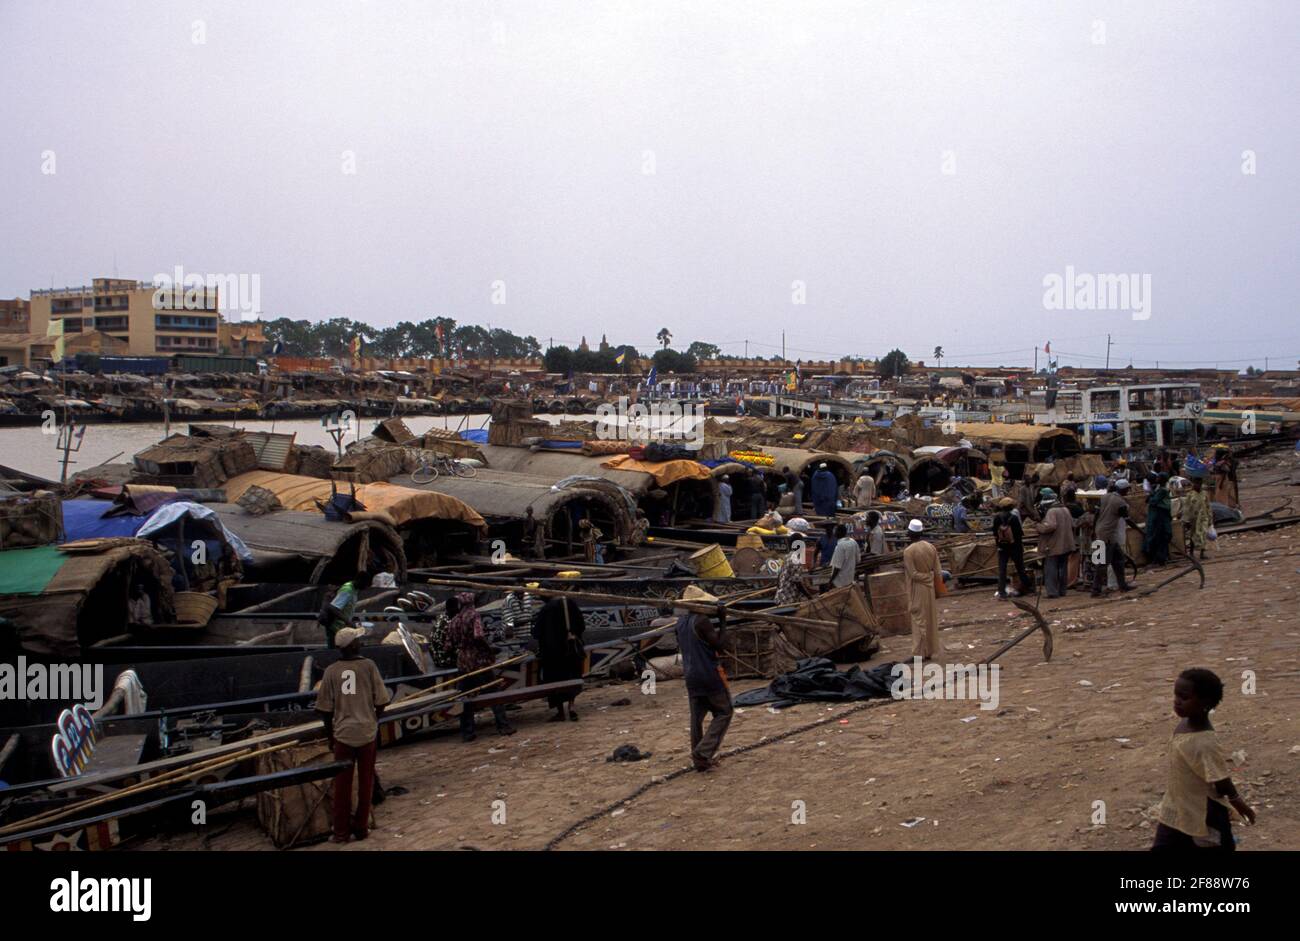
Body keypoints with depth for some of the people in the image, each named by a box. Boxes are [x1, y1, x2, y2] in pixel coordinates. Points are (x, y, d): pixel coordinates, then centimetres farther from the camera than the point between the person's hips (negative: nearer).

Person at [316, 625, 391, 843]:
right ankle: (360, 827, 18)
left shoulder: (331, 671, -3)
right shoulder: (368, 665, -6)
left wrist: (329, 735, 13)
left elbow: (325, 709, 1)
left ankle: (341, 831, 14)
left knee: (342, 784, 9)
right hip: (367, 732, -1)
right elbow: (380, 702, -5)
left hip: (342, 733, 1)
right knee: (365, 781, 12)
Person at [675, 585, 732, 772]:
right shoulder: (701, 621, -16)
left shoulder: (680, 623, 9)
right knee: (723, 712, 4)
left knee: (696, 717, 12)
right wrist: (722, 623, -7)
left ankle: (699, 760, 15)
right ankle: (704, 751, -7)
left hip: (690, 676, 7)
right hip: (710, 675, -7)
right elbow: (720, 645, -14)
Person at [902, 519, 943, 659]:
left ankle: (919, 653, 3)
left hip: (917, 590, -5)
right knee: (931, 619, 12)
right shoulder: (931, 547, 0)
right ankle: (931, 651, 20)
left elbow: (913, 574, -20)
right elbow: (938, 571, 2)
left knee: (919, 620, 0)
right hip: (930, 589, 5)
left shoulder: (908, 551, -17)